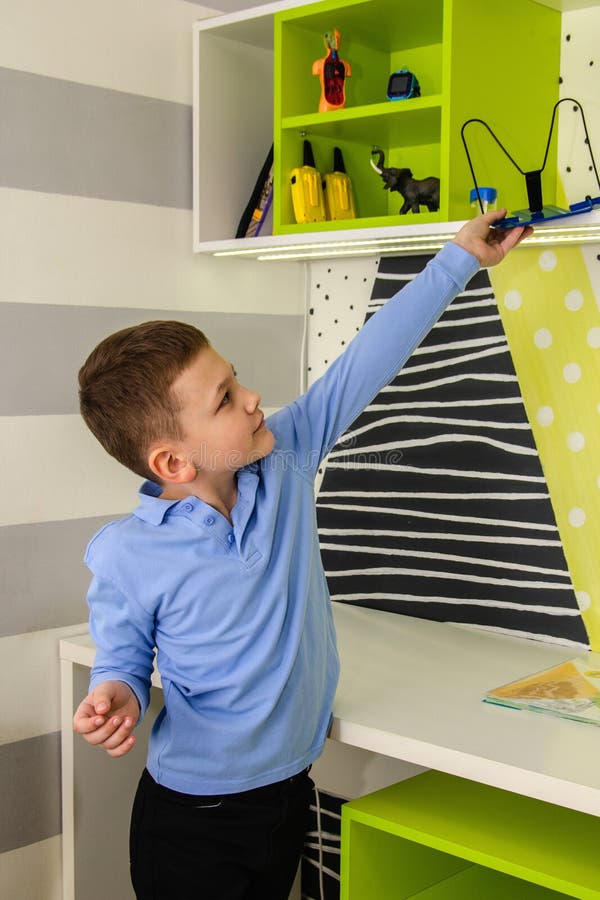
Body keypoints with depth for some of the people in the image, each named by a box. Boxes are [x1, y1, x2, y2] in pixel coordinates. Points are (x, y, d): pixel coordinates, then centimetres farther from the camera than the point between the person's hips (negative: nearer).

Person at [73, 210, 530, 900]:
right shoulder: (125, 557, -20)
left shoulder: (284, 460, -9)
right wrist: (118, 697, -30)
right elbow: (122, 663, -6)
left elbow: (366, 362, -6)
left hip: (290, 792, 5)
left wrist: (459, 259, -1)